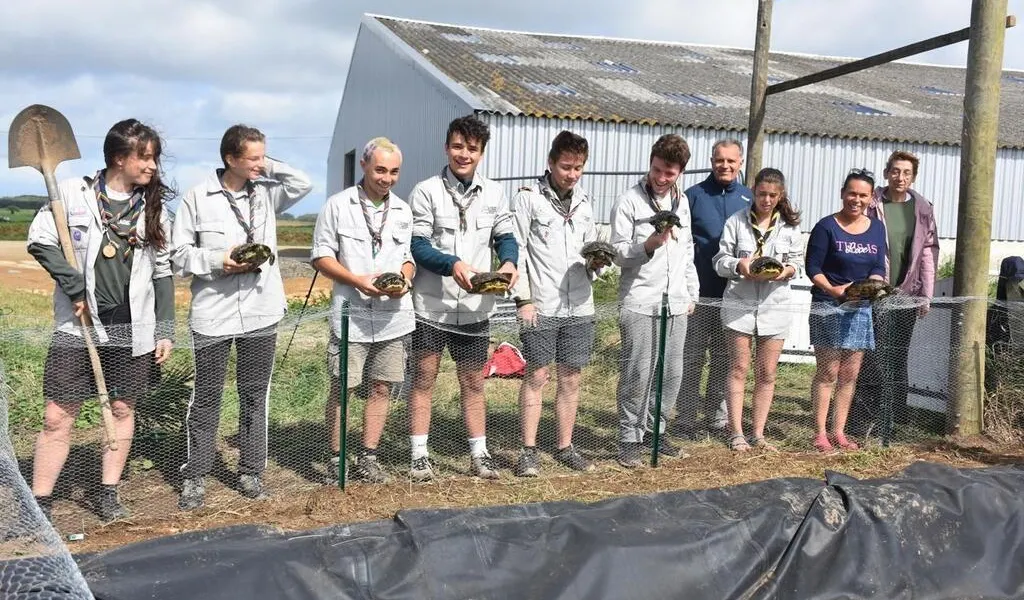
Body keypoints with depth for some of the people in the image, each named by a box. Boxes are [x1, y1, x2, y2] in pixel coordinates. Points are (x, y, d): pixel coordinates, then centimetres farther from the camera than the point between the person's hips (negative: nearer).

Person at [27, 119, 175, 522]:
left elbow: (162, 273, 7)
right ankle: (39, 504, 10)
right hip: (78, 326, -3)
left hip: (133, 330, 3)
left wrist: (166, 330, 3)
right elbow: (40, 240, -4)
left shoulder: (154, 207, 6)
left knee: (122, 409, 10)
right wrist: (76, 288, -11)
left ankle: (108, 494, 24)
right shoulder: (72, 193, -3)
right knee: (57, 416, 0)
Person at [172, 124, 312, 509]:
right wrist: (218, 261, -16)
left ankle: (251, 472, 22)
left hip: (261, 312, 3)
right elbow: (179, 255, -2)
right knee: (206, 396, 6)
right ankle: (195, 477, 18)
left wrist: (269, 168, -3)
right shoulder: (198, 198, -4)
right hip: (213, 314, -3)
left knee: (255, 395, 11)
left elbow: (304, 184, 0)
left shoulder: (265, 193, 6)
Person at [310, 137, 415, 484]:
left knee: (381, 387, 9)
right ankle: (337, 460, 16)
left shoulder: (403, 211, 11)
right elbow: (321, 256, -3)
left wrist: (405, 278, -5)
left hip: (393, 315, 4)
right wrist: (358, 281, -15)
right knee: (341, 389, 2)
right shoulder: (338, 205, -2)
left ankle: (368, 458, 21)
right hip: (351, 315, -4)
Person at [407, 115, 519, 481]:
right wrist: (452, 264, -27)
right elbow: (416, 245, -11)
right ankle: (420, 456, 17)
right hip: (431, 305, -3)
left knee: (473, 383, 12)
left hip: (475, 307, 3)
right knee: (423, 379, 7)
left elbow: (505, 236, 11)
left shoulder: (493, 193, 6)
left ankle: (479, 454, 23)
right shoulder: (426, 191, -6)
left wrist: (509, 261, -11)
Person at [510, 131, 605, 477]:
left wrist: (596, 262, -3)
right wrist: (523, 298, -12)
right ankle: (529, 451, 9)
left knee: (571, 378, 10)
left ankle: (565, 447, 21)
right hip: (540, 306, -5)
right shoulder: (528, 197, -3)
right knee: (536, 376, 0)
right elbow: (515, 250, -6)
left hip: (579, 306, 5)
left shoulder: (583, 202, 13)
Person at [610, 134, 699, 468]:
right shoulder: (629, 202, -5)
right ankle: (630, 438, 8)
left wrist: (691, 293, 18)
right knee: (637, 373, -5)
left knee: (671, 373, 10)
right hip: (640, 304, -6)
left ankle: (654, 431, 24)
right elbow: (618, 254, -7)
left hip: (676, 303, 6)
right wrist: (648, 244, -23)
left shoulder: (682, 202, 14)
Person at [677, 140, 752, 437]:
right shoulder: (693, 196, -1)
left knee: (725, 358, 11)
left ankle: (716, 415, 22)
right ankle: (685, 418, 10)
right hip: (698, 293, -3)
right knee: (692, 358, 2)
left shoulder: (749, 198, 7)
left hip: (733, 294, 3)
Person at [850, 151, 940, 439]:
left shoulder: (922, 209, 8)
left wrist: (926, 295, 6)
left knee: (898, 359, 10)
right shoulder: (872, 205, -2)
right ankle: (864, 418, 2)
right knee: (874, 359, -6)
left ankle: (894, 419, 18)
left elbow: (929, 253, 9)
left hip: (907, 295, 4)